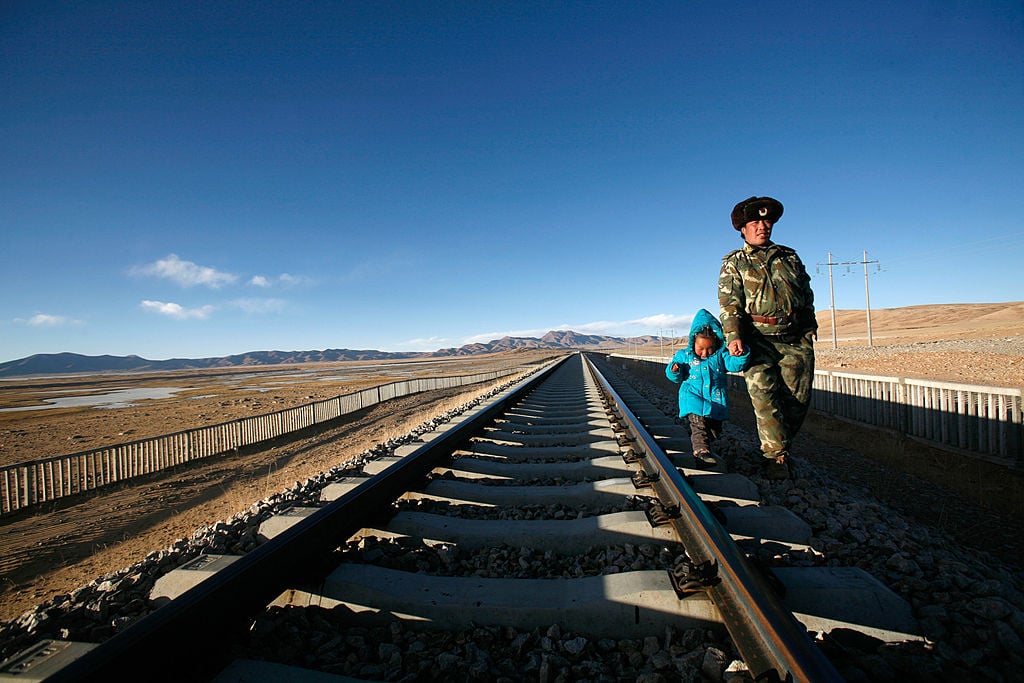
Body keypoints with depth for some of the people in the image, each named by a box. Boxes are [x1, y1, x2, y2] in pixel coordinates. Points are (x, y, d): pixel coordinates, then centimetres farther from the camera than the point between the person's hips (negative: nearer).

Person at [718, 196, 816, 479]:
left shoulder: (790, 257, 19)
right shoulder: (734, 263, 7)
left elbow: (807, 296, 23)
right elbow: (729, 304, -4)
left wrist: (810, 328, 15)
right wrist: (733, 336, -17)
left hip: (796, 339, 4)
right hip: (759, 339, -4)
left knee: (798, 399, 2)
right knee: (763, 395, -14)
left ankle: (780, 447, 18)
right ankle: (776, 456, -7)